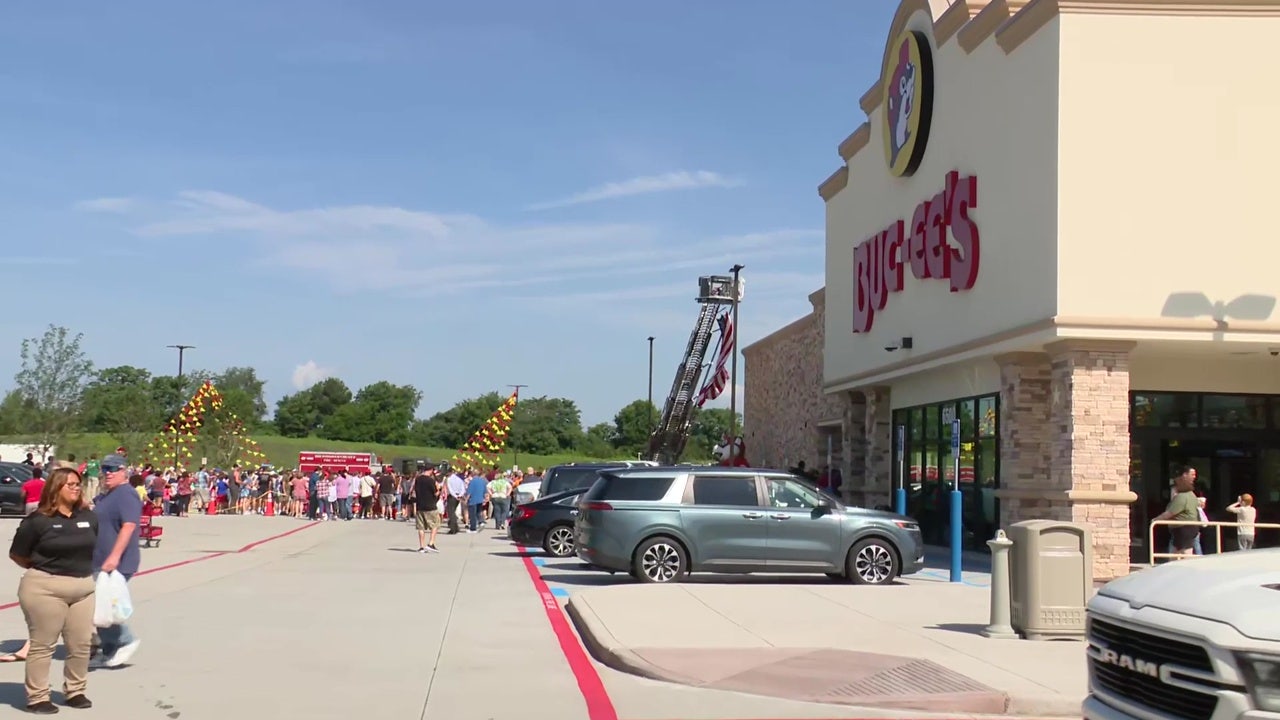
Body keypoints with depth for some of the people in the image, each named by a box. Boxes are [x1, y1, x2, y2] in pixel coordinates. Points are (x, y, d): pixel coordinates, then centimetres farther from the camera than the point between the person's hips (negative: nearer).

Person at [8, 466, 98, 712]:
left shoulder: (89, 517, 7)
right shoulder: (38, 520, -9)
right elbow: (17, 554, -2)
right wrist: (43, 569, 5)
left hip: (83, 588, 6)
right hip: (45, 588, -6)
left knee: (82, 644, 10)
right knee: (42, 644, 1)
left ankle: (75, 691, 25)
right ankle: (37, 698, 9)